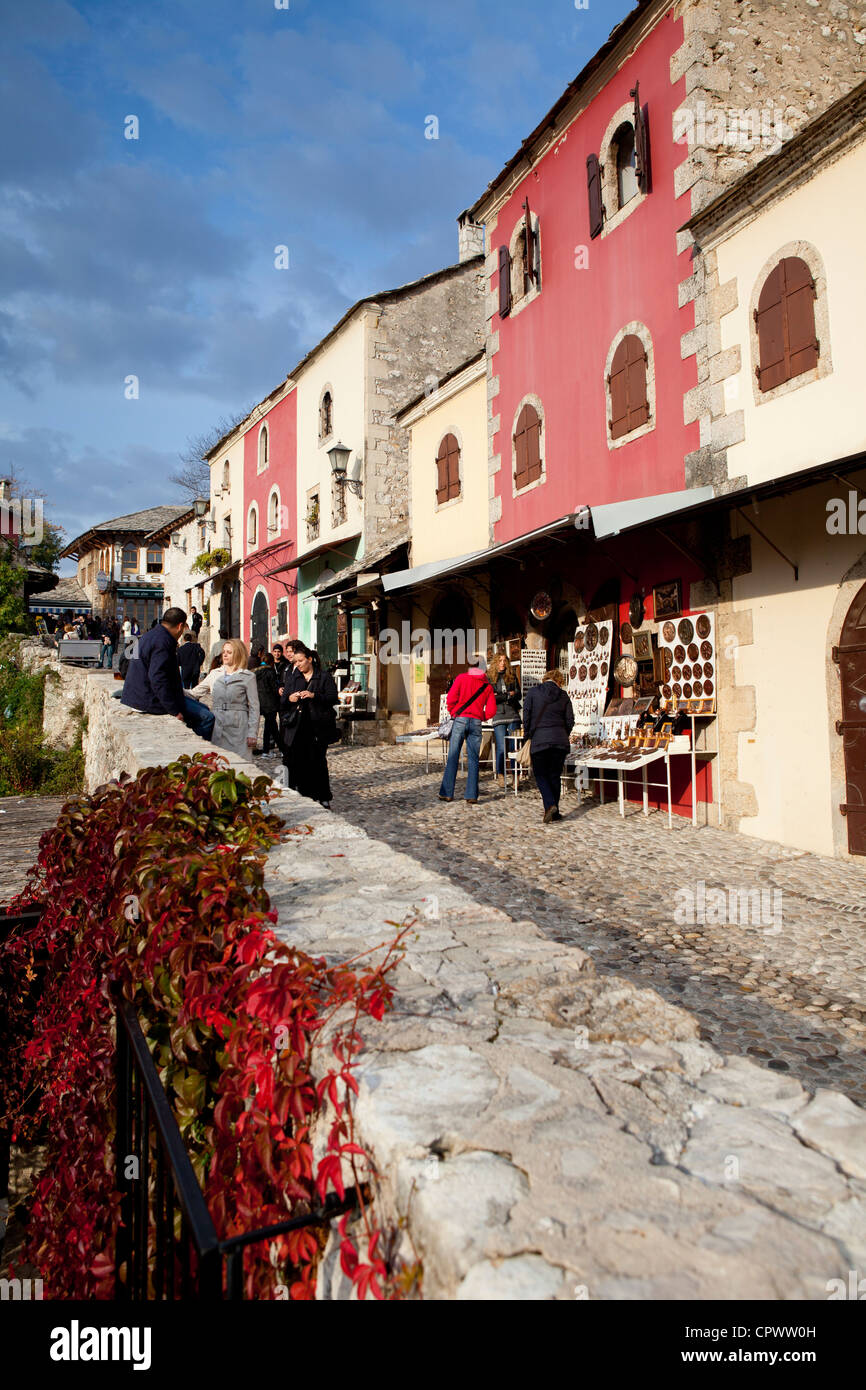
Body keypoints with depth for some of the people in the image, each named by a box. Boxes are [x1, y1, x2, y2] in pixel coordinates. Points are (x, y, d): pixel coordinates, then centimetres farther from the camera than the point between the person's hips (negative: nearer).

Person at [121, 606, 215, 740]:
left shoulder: (149, 636, 15)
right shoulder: (162, 642, -18)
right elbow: (158, 678, -26)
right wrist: (175, 711, -23)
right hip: (150, 701, -11)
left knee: (203, 709, 14)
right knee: (207, 718, -15)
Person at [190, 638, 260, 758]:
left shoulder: (248, 677, 1)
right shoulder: (214, 674, 14)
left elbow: (254, 707, -1)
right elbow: (195, 692, 14)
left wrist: (252, 733, -6)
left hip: (237, 728, -4)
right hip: (217, 728, 4)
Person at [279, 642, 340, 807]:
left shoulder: (324, 677, 5)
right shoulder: (292, 677, 16)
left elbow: (333, 698, -5)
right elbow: (283, 700, 16)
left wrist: (314, 695, -18)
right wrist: (289, 699, -7)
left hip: (317, 728, -3)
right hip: (297, 728, 3)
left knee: (318, 761, -1)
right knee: (297, 763, -2)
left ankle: (323, 798, 8)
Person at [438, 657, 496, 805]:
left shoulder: (462, 678, 3)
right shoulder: (488, 686, 10)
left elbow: (450, 698, -6)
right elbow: (491, 710, 4)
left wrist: (453, 713, 10)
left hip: (460, 720, -2)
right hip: (476, 722, 2)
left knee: (452, 757, 3)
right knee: (473, 760, 5)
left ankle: (446, 793, 4)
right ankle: (471, 796, 1)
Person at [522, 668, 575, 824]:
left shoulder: (533, 692, 2)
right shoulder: (563, 696, 8)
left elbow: (526, 715, -2)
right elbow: (570, 720, 7)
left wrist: (528, 735, 7)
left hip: (539, 739, -2)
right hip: (560, 740, 2)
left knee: (540, 775, 7)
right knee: (555, 776, 11)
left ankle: (550, 805, -13)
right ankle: (554, 812, 13)